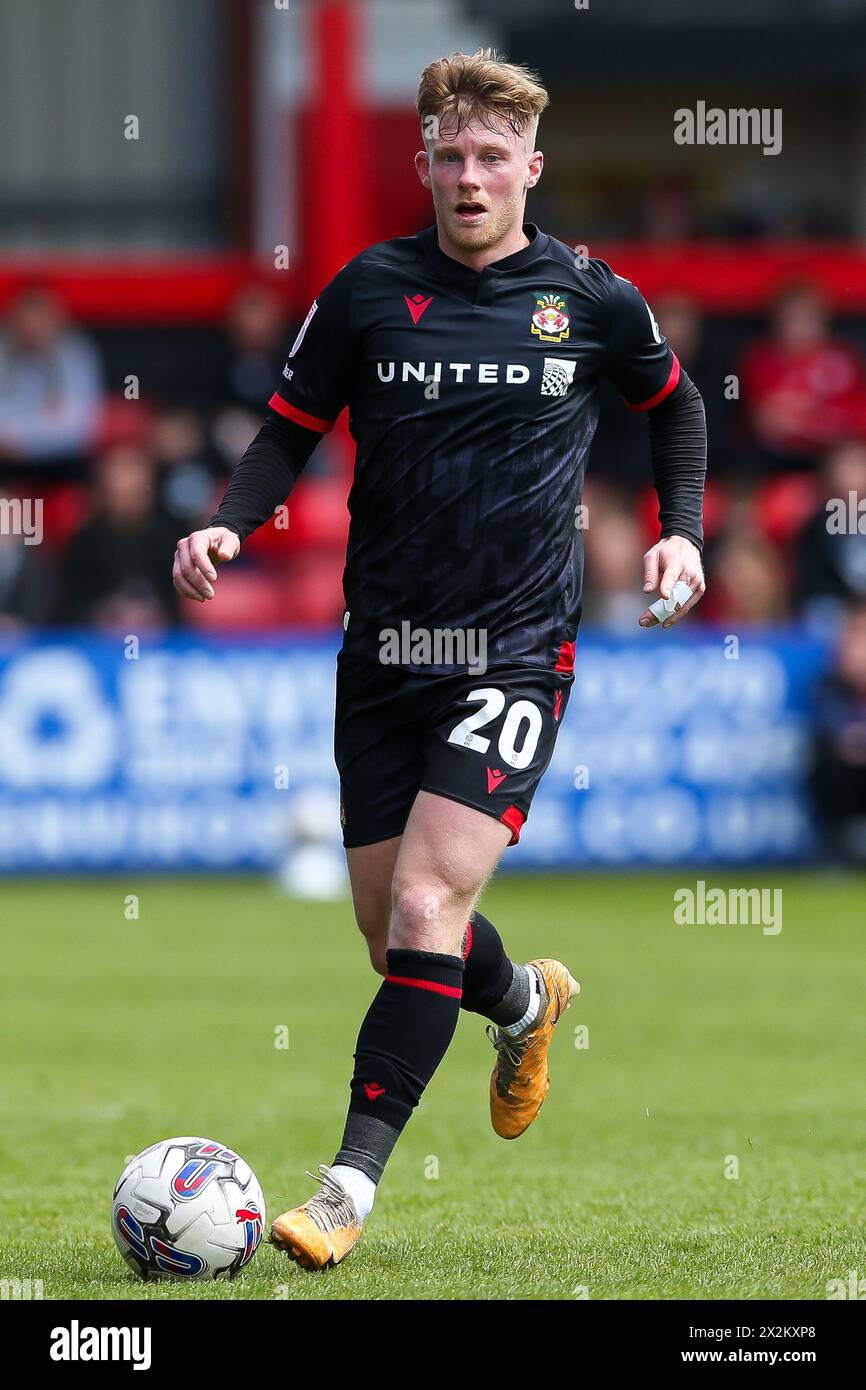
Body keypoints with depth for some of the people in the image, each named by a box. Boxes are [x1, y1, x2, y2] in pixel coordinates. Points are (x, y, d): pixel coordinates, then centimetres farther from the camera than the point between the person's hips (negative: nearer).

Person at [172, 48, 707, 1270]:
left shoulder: (593, 300, 1)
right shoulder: (369, 291, 1)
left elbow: (673, 404, 20)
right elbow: (292, 429, 8)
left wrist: (683, 532, 8)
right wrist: (229, 525, -10)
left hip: (516, 652, -3)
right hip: (383, 653, 3)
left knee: (426, 907, -18)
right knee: (391, 930, 9)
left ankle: (350, 1185, -18)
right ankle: (526, 1002, 45)